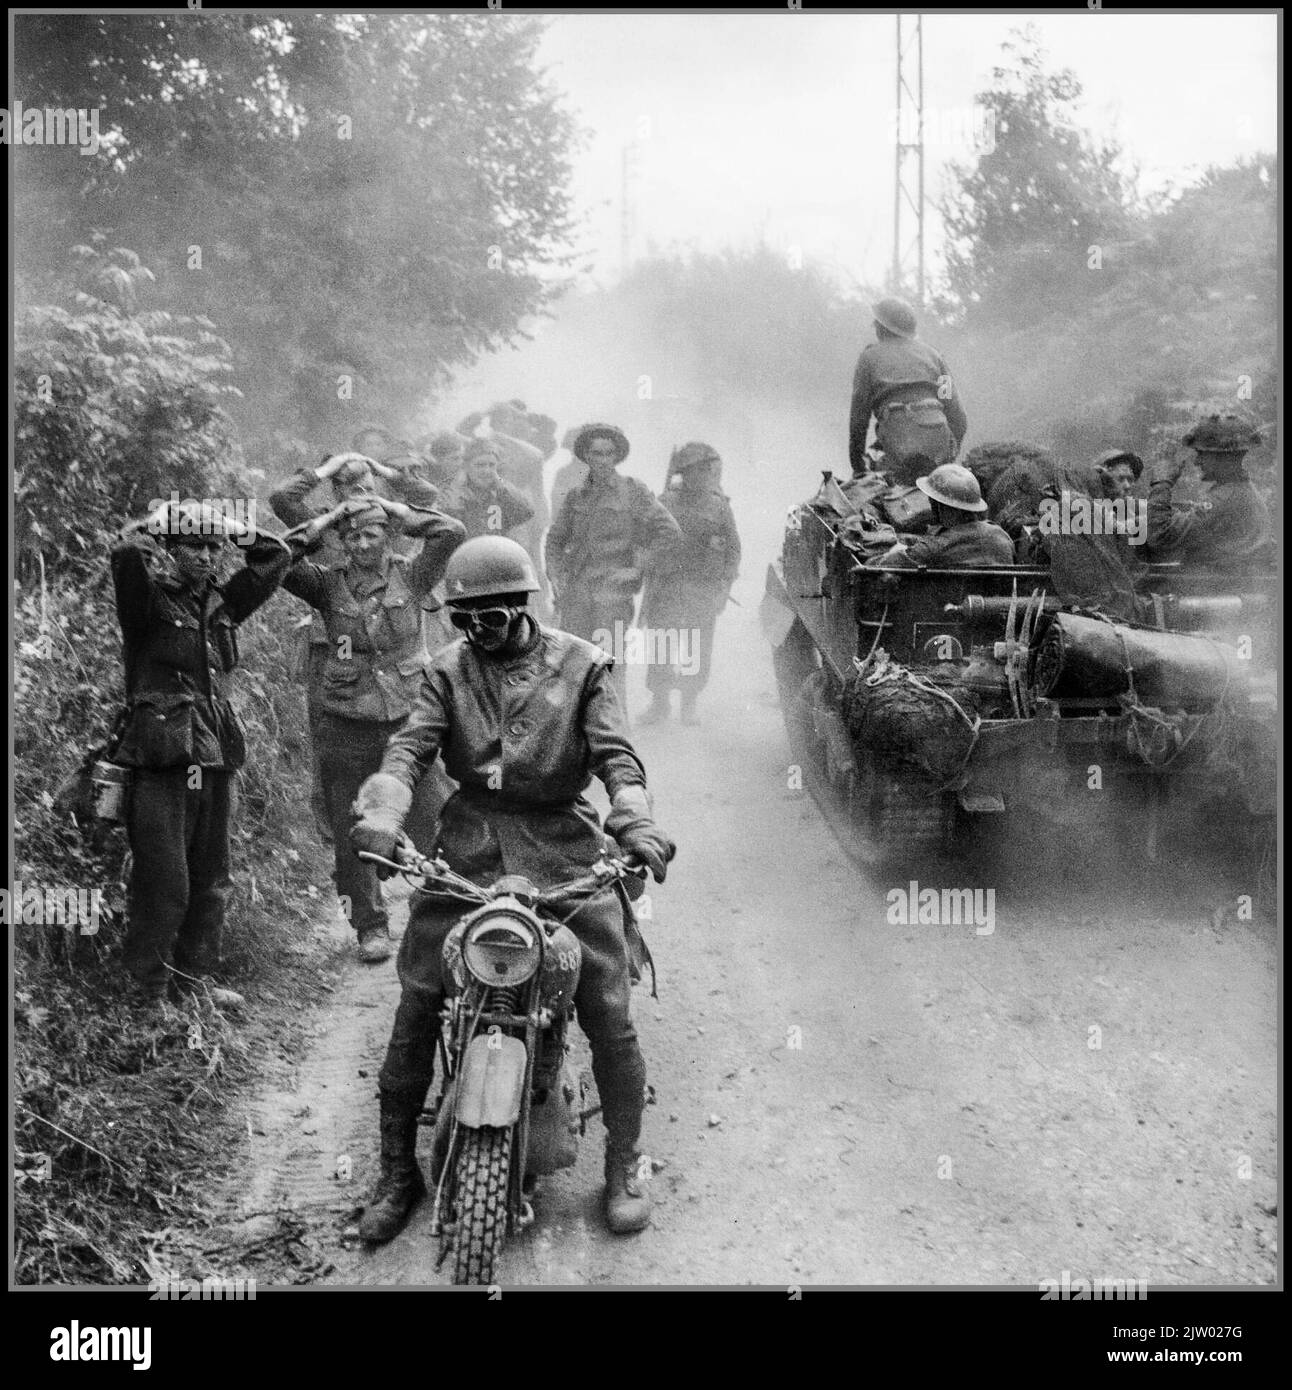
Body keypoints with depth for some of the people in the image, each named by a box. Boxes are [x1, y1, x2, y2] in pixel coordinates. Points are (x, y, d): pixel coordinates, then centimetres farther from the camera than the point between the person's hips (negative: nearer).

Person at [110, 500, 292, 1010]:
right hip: (161, 759, -6)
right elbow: (126, 556, -23)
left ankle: (196, 979, 24)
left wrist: (234, 529, 11)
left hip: (214, 758, 6)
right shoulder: (150, 598, -3)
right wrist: (149, 528, -4)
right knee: (163, 884, -6)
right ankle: (150, 992, 3)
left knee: (210, 881, 12)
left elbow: (275, 558, 21)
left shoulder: (220, 603, 14)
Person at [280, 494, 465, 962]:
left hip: (408, 720, -1)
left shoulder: (410, 576, 3)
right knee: (352, 836, 7)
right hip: (345, 729, 1)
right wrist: (322, 523, -4)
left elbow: (451, 532, -9)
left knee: (432, 829, 1)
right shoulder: (328, 585, 4)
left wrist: (396, 510, -2)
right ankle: (370, 926, 21)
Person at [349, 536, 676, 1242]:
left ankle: (623, 1169, 14)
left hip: (563, 840, -1)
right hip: (469, 842, 2)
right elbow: (411, 746, -5)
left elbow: (615, 753, -6)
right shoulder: (448, 669, 7)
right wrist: (382, 816, -26)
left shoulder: (581, 665, 3)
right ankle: (397, 1170, 13)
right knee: (415, 1005, -3)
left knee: (609, 1014, -5)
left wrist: (636, 821, -26)